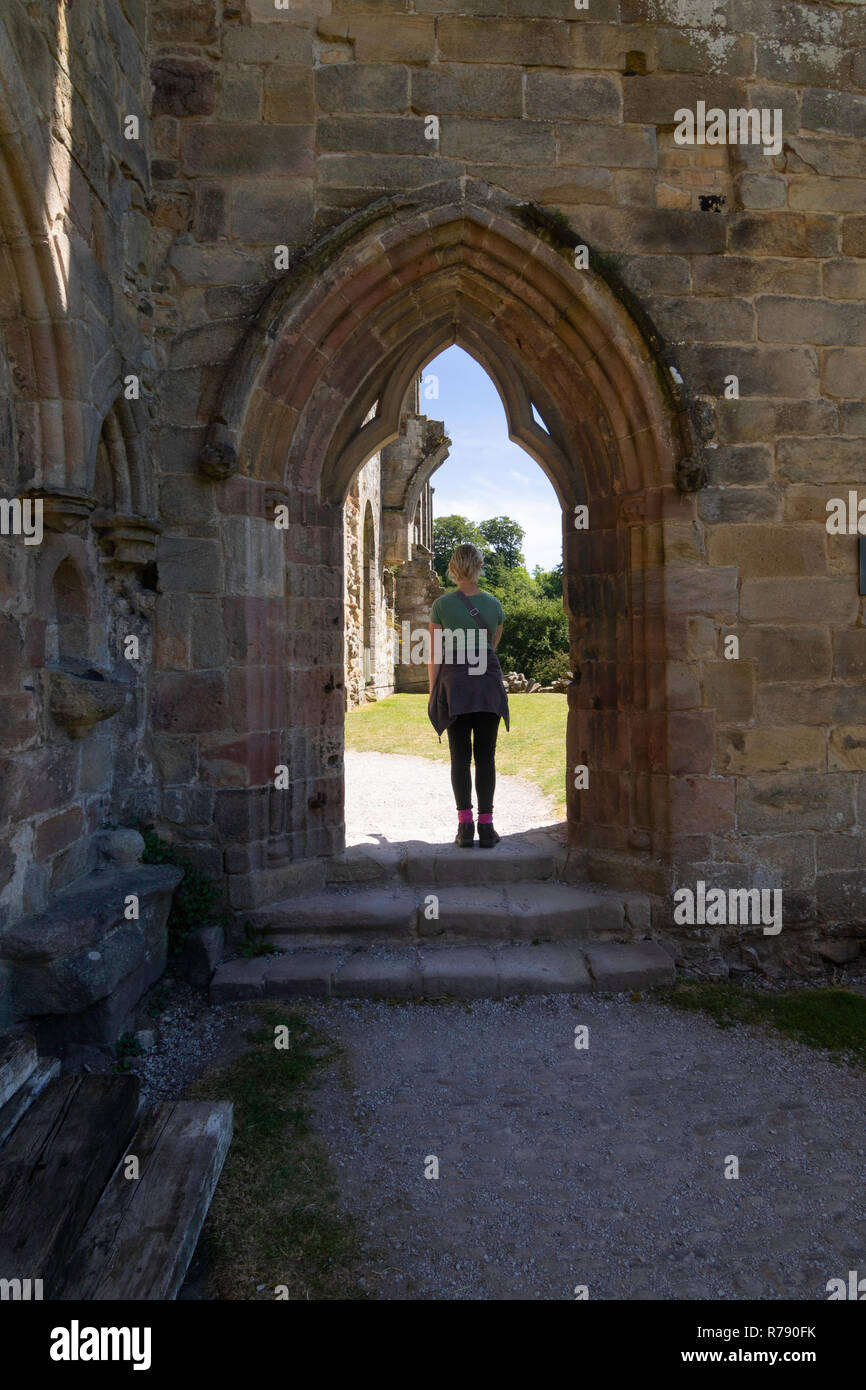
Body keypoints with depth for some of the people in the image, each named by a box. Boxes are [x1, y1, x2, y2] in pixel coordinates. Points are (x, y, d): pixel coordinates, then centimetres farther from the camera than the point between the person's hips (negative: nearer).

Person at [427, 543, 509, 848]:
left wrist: (433, 693, 6)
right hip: (488, 684, 1)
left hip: (453, 682, -1)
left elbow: (435, 656, -3)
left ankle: (465, 826, 1)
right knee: (485, 756, 4)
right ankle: (486, 827, 4)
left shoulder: (442, 604, -4)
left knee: (460, 756, 4)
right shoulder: (493, 604, 3)